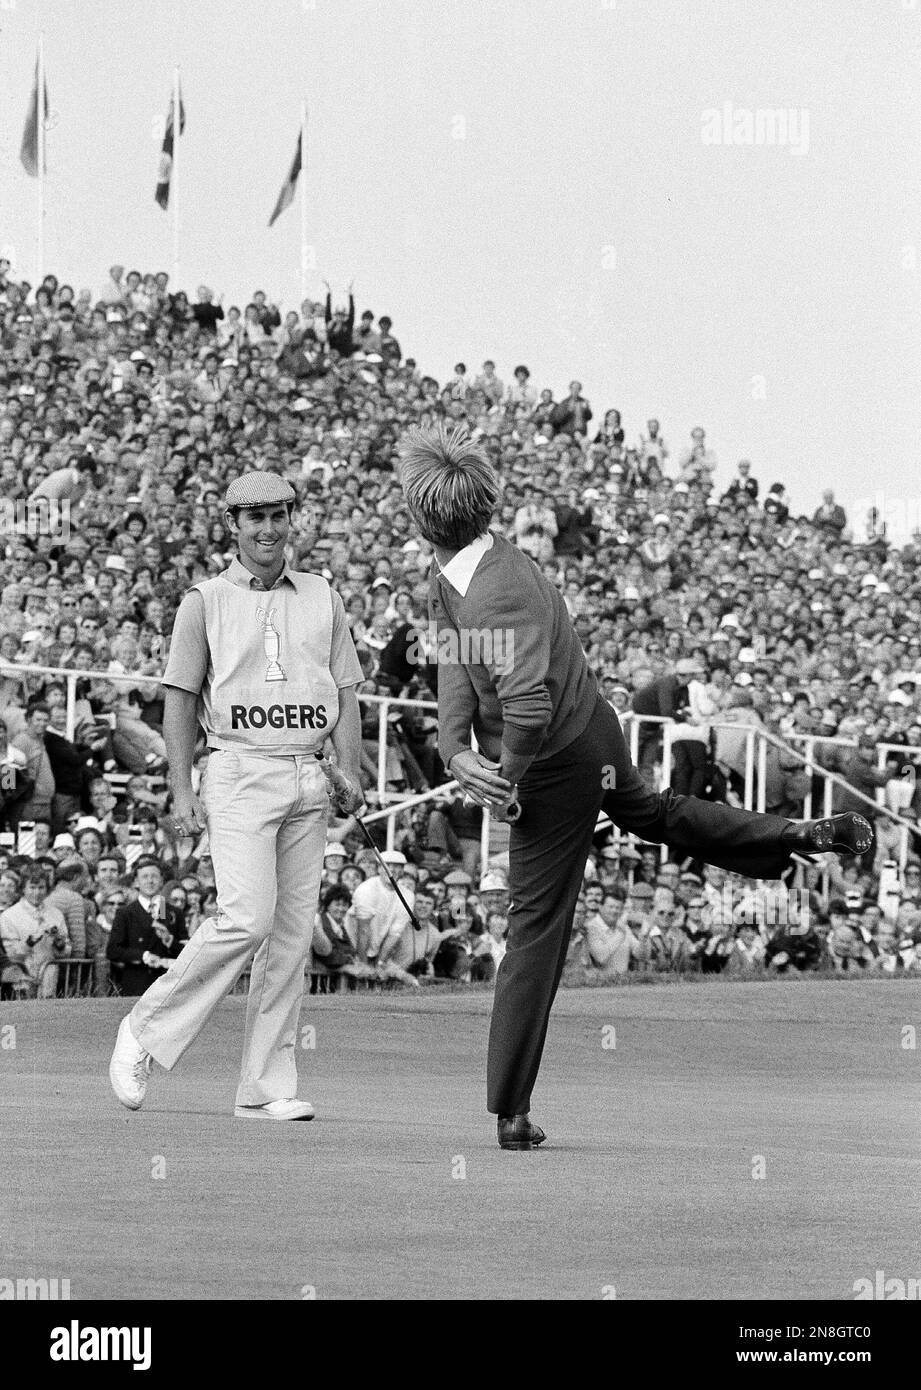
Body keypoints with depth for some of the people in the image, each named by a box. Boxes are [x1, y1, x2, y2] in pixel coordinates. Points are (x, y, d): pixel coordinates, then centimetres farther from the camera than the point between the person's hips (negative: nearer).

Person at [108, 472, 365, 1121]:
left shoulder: (322, 599, 15)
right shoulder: (206, 601, 5)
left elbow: (346, 692, 14)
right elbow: (180, 700, 3)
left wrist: (350, 773, 1)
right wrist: (183, 791, -6)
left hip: (306, 779, 4)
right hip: (239, 771, -4)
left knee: (294, 931, 1)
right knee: (248, 917, -19)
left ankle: (267, 1086, 4)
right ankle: (147, 1032, -6)